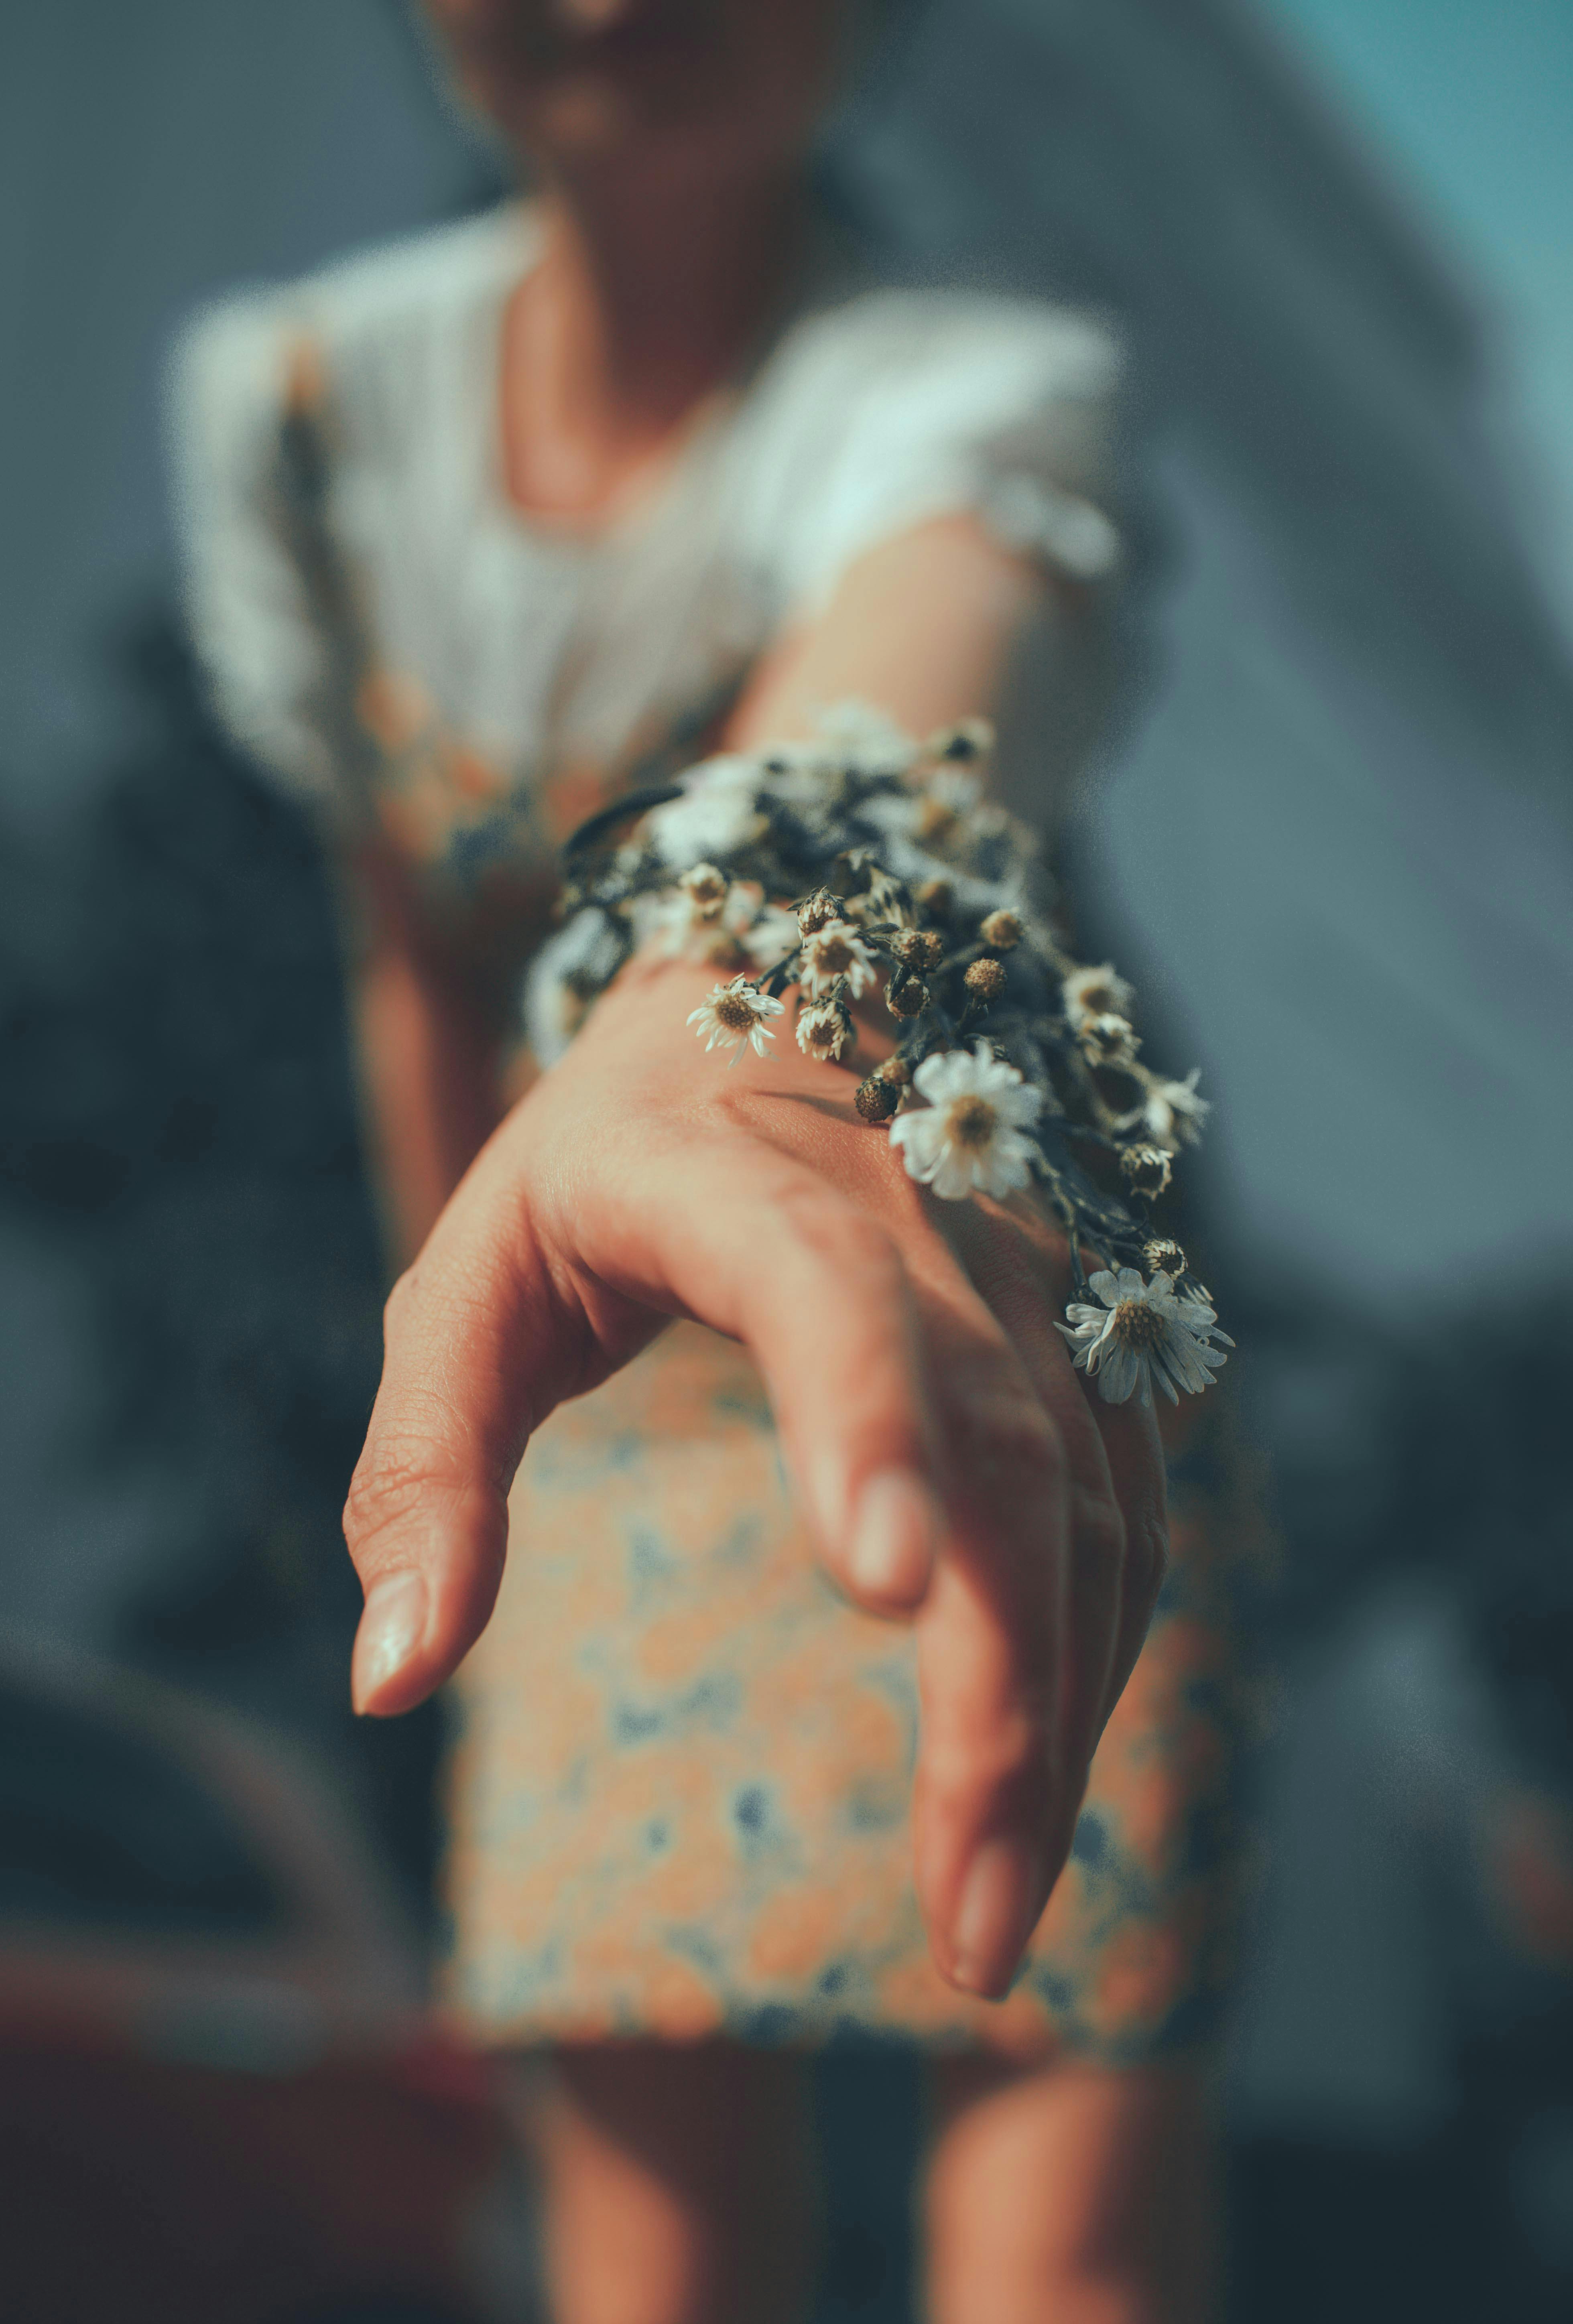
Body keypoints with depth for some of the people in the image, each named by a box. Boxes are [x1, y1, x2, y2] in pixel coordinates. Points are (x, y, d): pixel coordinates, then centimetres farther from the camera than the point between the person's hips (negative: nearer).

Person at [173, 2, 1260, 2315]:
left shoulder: (977, 384, -20)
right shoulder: (297, 394, -6)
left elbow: (878, 719, -46)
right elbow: (414, 959, 3)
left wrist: (737, 1018, -67)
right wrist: (460, 1349, 11)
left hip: (1037, 1350, -2)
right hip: (614, 1426, 3)